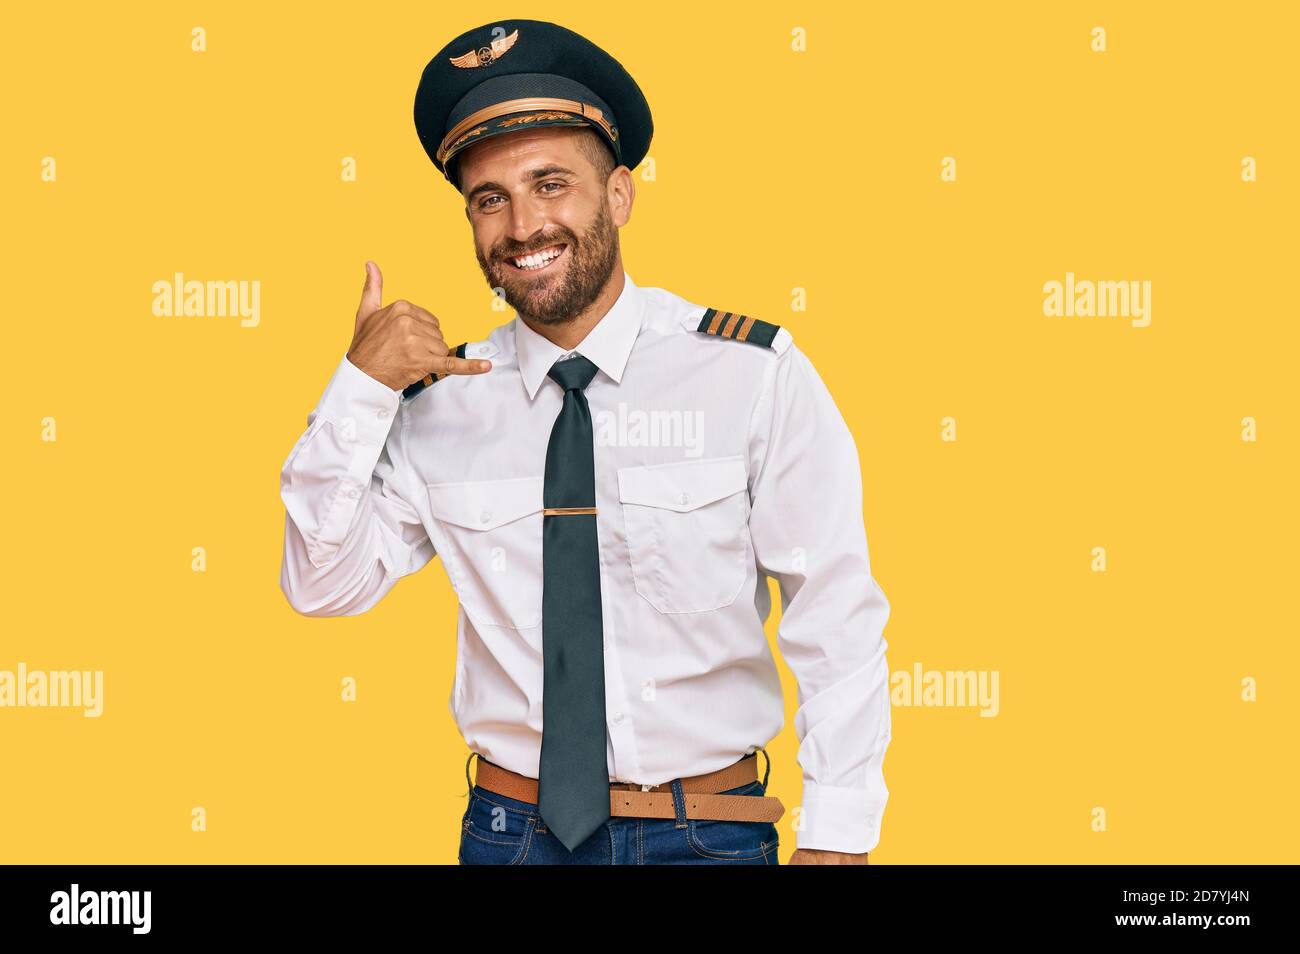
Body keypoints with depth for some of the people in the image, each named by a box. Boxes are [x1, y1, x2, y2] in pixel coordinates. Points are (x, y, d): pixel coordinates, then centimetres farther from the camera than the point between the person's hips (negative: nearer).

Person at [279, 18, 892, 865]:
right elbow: (322, 587, 0)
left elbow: (838, 626, -9)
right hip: (510, 831, 2)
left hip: (708, 833, -2)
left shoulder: (755, 375, -10)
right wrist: (361, 386, -10)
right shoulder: (443, 401, 0)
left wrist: (835, 839, -12)